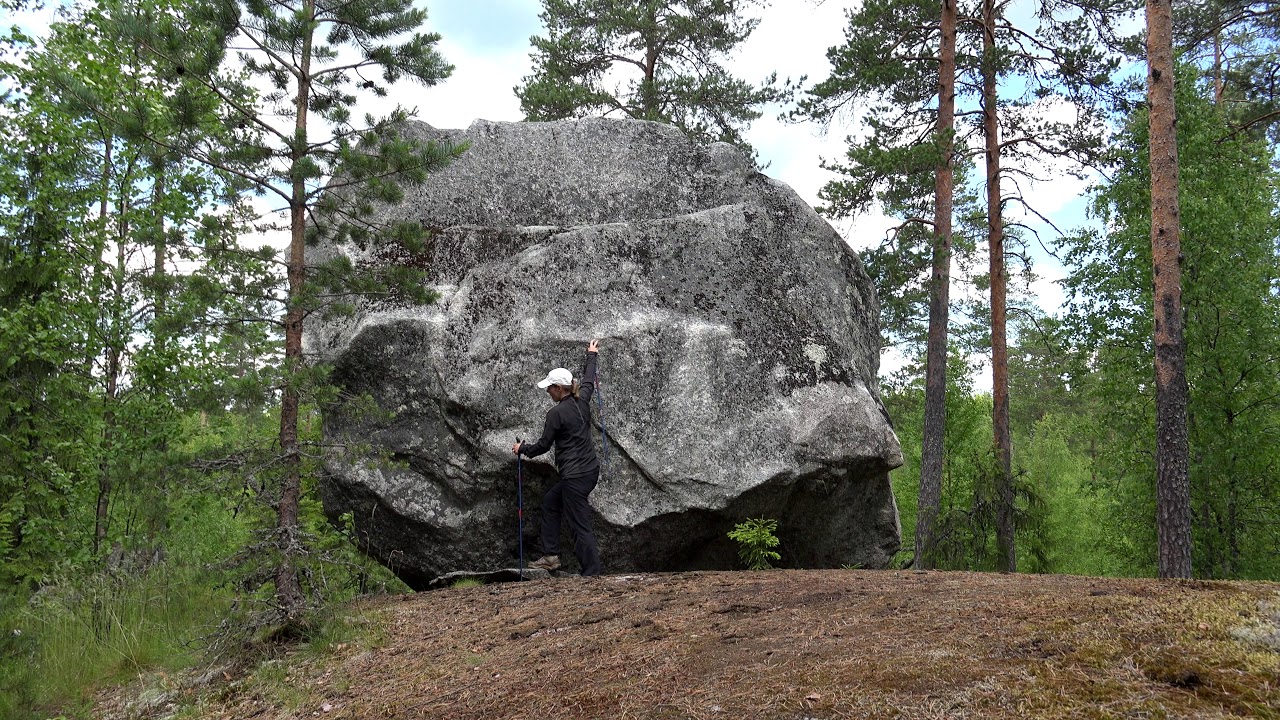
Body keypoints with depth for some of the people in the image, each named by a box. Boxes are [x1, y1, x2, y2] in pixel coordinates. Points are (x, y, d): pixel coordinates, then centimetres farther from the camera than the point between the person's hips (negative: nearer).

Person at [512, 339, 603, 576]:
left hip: (576, 476, -9)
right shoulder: (582, 400, 5)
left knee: (580, 526, -5)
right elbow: (589, 381, 27)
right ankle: (551, 556, 27)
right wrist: (591, 356, 43)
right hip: (590, 470, 9)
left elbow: (543, 445, -7)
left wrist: (522, 449, 12)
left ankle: (593, 573, -4)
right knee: (550, 501, 25)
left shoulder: (556, 413, -15)